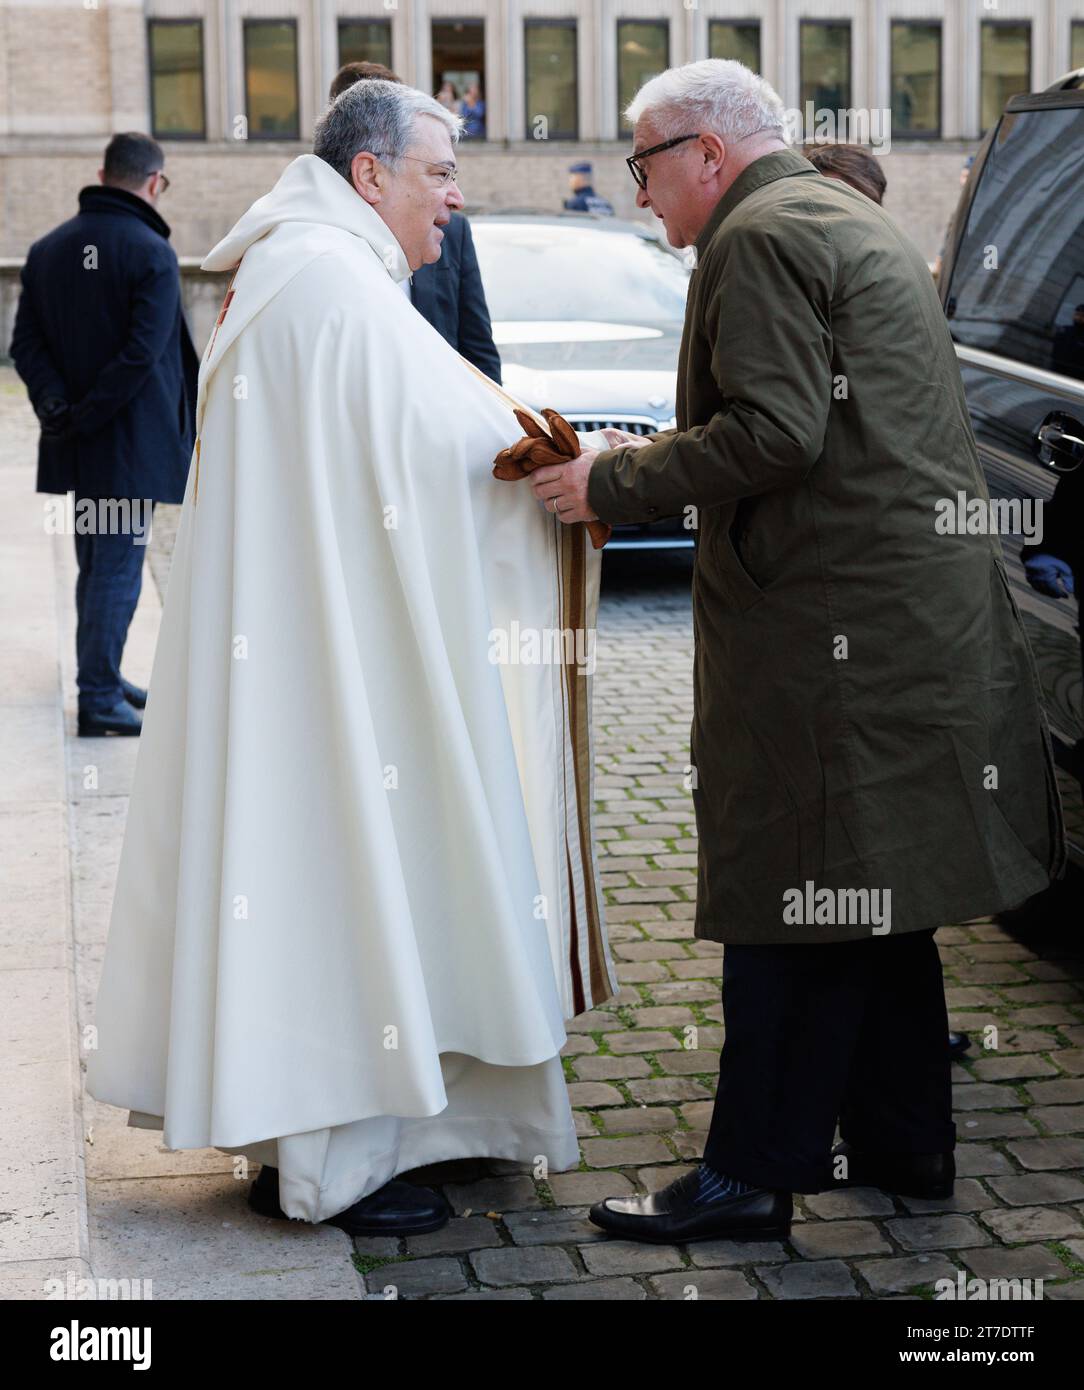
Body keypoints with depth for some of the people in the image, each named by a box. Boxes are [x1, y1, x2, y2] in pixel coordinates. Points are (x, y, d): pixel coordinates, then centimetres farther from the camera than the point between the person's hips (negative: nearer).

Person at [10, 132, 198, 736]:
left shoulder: (48, 249, 8)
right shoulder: (152, 253, -13)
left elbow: (26, 341, 3)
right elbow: (142, 354, -21)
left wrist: (56, 404, -6)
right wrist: (86, 417, -15)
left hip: (79, 445, 7)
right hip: (132, 441, -7)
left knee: (96, 565, 19)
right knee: (118, 568, -2)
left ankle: (102, 679, 29)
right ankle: (99, 699, 0)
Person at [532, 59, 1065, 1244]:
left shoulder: (760, 236, -9)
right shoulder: (849, 223, 22)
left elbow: (774, 434, -20)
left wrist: (613, 485, -11)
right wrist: (634, 470, 21)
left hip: (833, 621, -10)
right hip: (917, 608, 10)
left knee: (795, 895, -5)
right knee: (869, 896, 16)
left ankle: (750, 1174, 2)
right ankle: (901, 1144, 25)